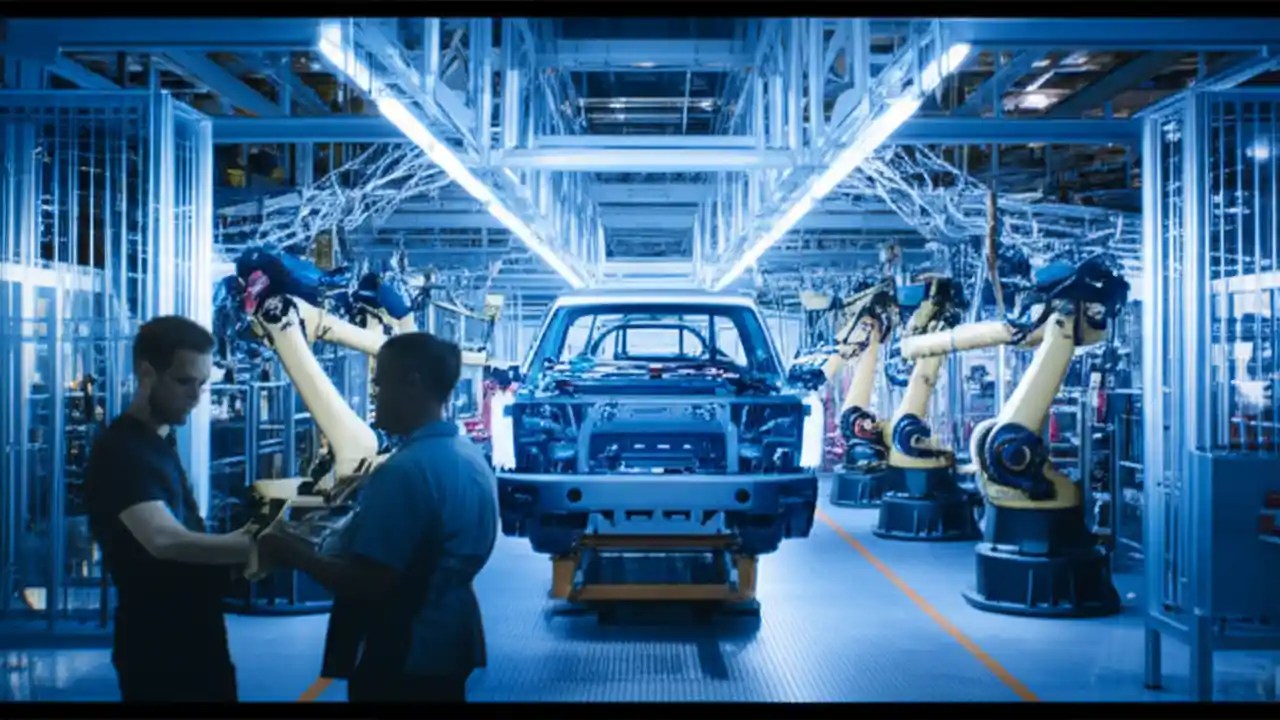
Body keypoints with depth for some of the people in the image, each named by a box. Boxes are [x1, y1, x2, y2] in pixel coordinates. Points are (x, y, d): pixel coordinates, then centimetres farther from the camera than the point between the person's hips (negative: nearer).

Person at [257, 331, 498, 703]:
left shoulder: (405, 470, -24)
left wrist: (293, 553, -13)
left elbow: (369, 583, -25)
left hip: (403, 658, -9)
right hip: (448, 644, 9)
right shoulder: (470, 456, 5)